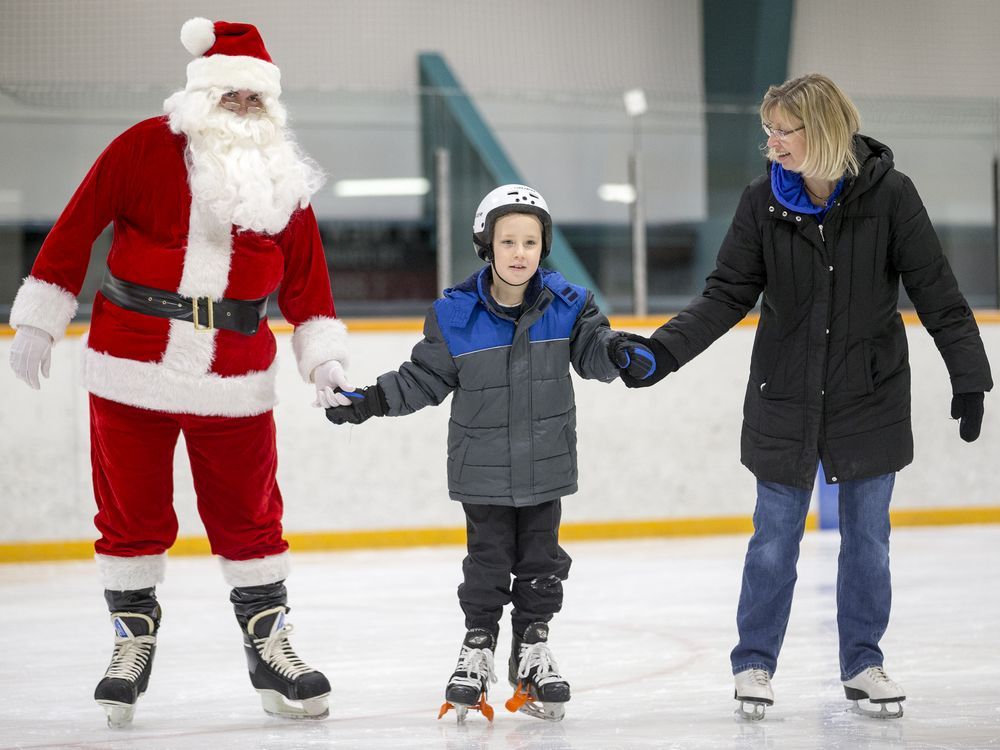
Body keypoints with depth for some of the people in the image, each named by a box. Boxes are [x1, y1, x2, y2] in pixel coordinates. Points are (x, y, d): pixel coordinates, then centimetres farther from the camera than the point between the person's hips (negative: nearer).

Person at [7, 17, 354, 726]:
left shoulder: (285, 180, 4)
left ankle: (269, 640, 17)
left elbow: (305, 279, 8)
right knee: (132, 512, 7)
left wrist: (323, 356, -2)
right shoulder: (144, 150, -6)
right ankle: (134, 635, 22)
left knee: (249, 515, 6)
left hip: (234, 382, 2)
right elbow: (75, 230, -1)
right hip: (132, 368, -2)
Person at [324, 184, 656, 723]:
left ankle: (532, 654, 23)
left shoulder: (566, 305, -5)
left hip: (545, 465, 2)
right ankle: (477, 651, 17)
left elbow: (593, 351, -4)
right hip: (483, 469, -2)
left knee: (541, 561, 9)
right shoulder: (455, 315, -8)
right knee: (487, 561, 3)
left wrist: (620, 353, -26)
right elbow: (424, 379, -2)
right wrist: (368, 401, -9)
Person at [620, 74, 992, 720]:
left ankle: (862, 662, 23)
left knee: (868, 537, 9)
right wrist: (663, 351, -15)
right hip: (785, 399, 1)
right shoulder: (764, 201, -6)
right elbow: (727, 295, -4)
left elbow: (937, 293, -7)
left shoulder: (888, 195, -11)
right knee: (774, 539, 5)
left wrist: (969, 376, -10)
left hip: (870, 399, -1)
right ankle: (755, 662, 19)